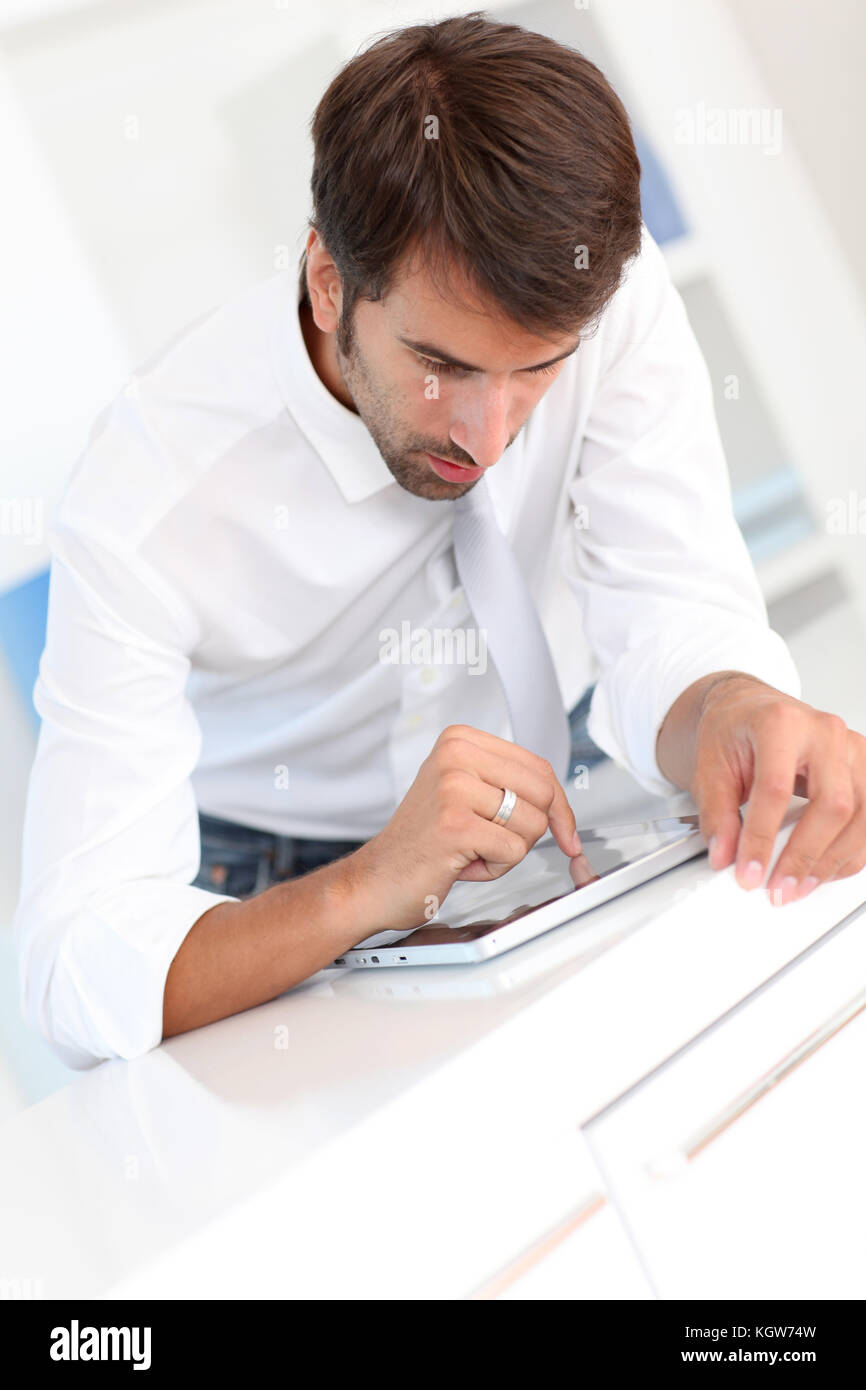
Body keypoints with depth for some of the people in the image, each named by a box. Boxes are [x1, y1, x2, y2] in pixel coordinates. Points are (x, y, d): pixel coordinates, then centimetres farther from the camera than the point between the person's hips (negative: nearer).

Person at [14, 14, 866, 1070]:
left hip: (538, 853, 3)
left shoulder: (612, 296, -22)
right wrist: (373, 887, -50)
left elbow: (673, 625, -26)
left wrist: (735, 710, -50)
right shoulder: (148, 500, -32)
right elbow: (79, 984, -33)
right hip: (266, 895, -3)